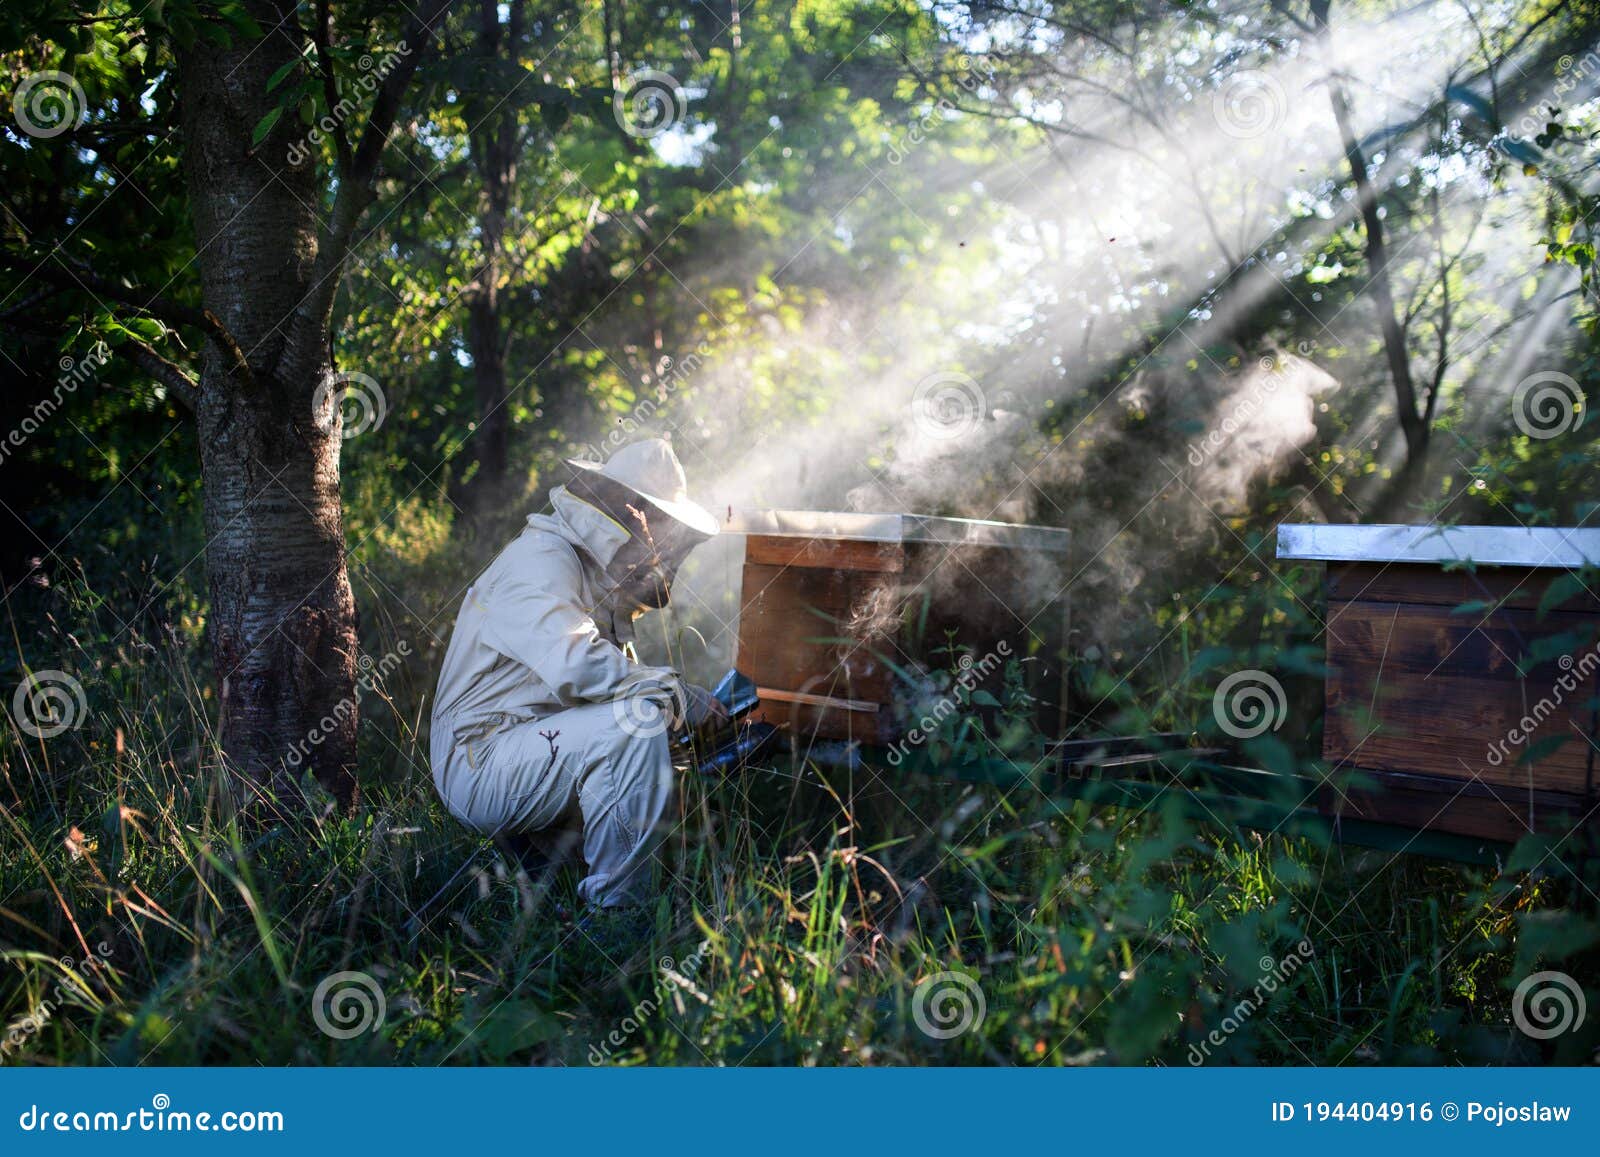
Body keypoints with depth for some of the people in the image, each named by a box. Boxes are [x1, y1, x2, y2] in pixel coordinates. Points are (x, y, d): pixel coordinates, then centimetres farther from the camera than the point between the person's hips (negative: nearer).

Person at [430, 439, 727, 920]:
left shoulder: (598, 576, 16)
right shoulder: (542, 561, -16)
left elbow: (618, 671, 21)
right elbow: (576, 666, -33)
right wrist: (680, 695, -24)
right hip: (482, 766, -10)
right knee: (636, 717, -28)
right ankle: (620, 906, -20)